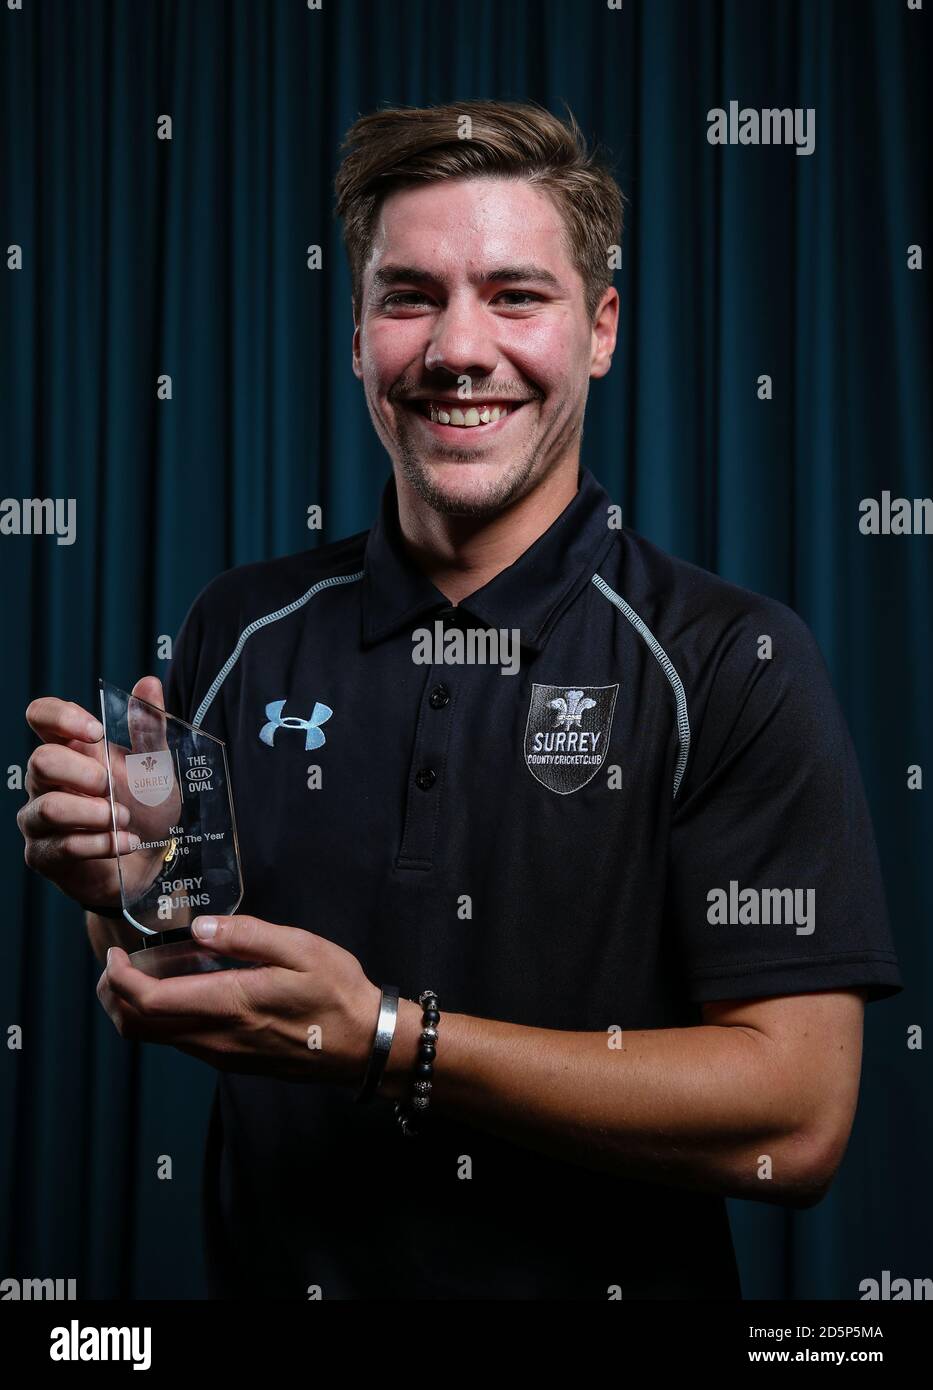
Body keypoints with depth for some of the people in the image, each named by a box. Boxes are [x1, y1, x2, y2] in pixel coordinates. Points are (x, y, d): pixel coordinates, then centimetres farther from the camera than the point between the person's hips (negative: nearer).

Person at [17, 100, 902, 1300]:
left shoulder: (734, 664, -14)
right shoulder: (240, 634, -4)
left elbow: (794, 1121, -20)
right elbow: (155, 1013, 5)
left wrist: (382, 1042, -25)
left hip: (602, 1278, -3)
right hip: (270, 1270, 3)